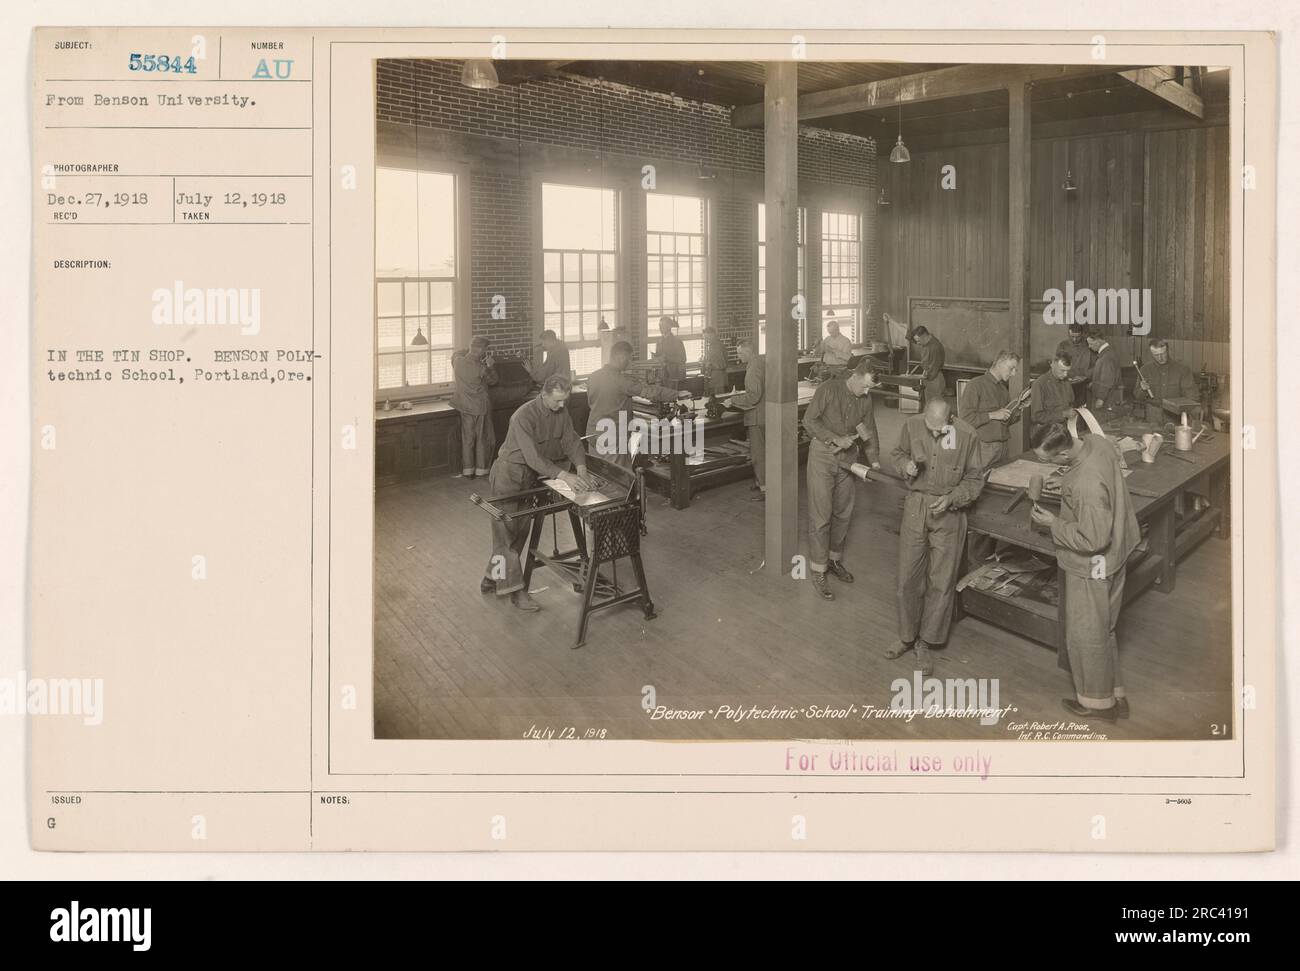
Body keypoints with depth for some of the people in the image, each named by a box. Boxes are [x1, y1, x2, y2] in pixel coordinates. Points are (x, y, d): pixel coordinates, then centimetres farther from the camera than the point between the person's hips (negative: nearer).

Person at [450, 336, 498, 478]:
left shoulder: (457, 360, -9)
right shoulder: (481, 369, -22)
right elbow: (492, 381, -5)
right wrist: (491, 365, 4)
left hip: (464, 406, 4)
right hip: (480, 407, -4)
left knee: (467, 438, 13)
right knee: (483, 439, 12)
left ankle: (468, 470, 17)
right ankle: (481, 469, 18)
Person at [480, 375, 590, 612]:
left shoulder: (561, 413, -4)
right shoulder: (524, 417, -27)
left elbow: (571, 441, -5)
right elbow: (532, 457, -33)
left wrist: (581, 468, -25)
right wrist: (564, 476, -41)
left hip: (530, 477, 8)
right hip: (509, 474, -8)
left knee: (520, 530, 11)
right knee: (506, 530, -6)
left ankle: (492, 579, 22)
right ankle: (514, 590, -4)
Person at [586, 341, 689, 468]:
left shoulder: (592, 378, 4)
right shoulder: (623, 381, -16)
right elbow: (648, 391, -17)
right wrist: (677, 394, -9)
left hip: (593, 434, 7)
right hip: (613, 438, -7)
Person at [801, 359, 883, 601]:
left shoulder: (865, 399, 2)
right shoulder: (828, 389, -14)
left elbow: (869, 431, 9)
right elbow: (809, 420, -13)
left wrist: (874, 460, -2)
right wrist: (835, 438, -21)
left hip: (847, 460, 6)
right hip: (822, 456, -6)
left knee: (843, 513, 13)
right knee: (820, 515, -5)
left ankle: (834, 560, 31)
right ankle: (818, 571, 1)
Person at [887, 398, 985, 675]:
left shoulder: (967, 436, -14)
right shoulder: (912, 426, -7)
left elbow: (974, 479, -3)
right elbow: (899, 454, 12)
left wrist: (951, 499, -18)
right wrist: (906, 467, -10)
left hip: (948, 514, -2)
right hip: (915, 507, 2)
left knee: (941, 582, 3)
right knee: (908, 577, 7)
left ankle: (925, 644, 17)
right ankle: (907, 637, 26)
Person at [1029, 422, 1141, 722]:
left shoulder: (1086, 484, -38)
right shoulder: (1097, 441, -11)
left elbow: (1093, 540, -32)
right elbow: (1115, 456, 14)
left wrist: (1053, 523, -20)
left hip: (1092, 565, -10)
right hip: (1116, 549, 10)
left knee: (1086, 633, 10)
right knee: (1103, 628, 23)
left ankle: (1097, 701, 29)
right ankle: (1114, 695, 37)